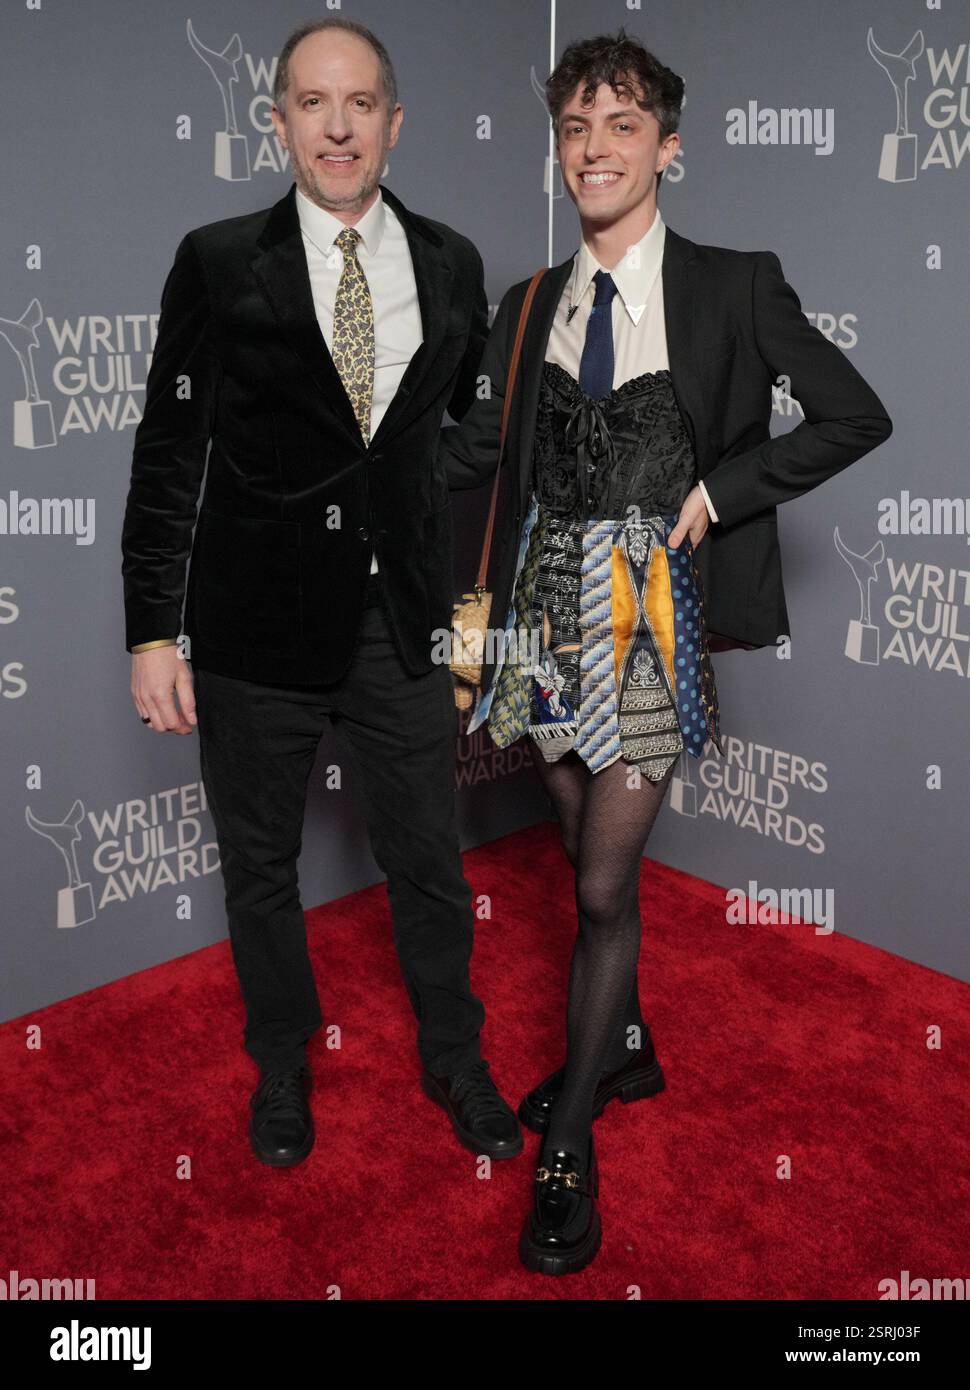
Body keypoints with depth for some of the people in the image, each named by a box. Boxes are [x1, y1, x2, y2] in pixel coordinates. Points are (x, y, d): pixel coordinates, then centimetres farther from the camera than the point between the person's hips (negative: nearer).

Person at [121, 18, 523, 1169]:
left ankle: (454, 1062, 37)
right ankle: (282, 1066, 39)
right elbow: (167, 455, -4)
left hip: (402, 620, 2)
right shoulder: (218, 263, -3)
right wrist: (152, 632, -8)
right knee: (259, 867, 14)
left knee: (429, 862, 11)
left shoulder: (450, 266, 5)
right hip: (255, 621, -1)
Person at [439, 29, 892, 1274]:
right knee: (588, 858, 14)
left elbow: (857, 417, 0)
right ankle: (625, 1050, 38)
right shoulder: (532, 305, 12)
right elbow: (476, 450, 11)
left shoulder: (731, 287, -1)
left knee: (604, 883, -4)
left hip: (650, 606, -4)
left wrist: (719, 490, -8)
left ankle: (571, 1146, 12)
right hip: (548, 601, 5)